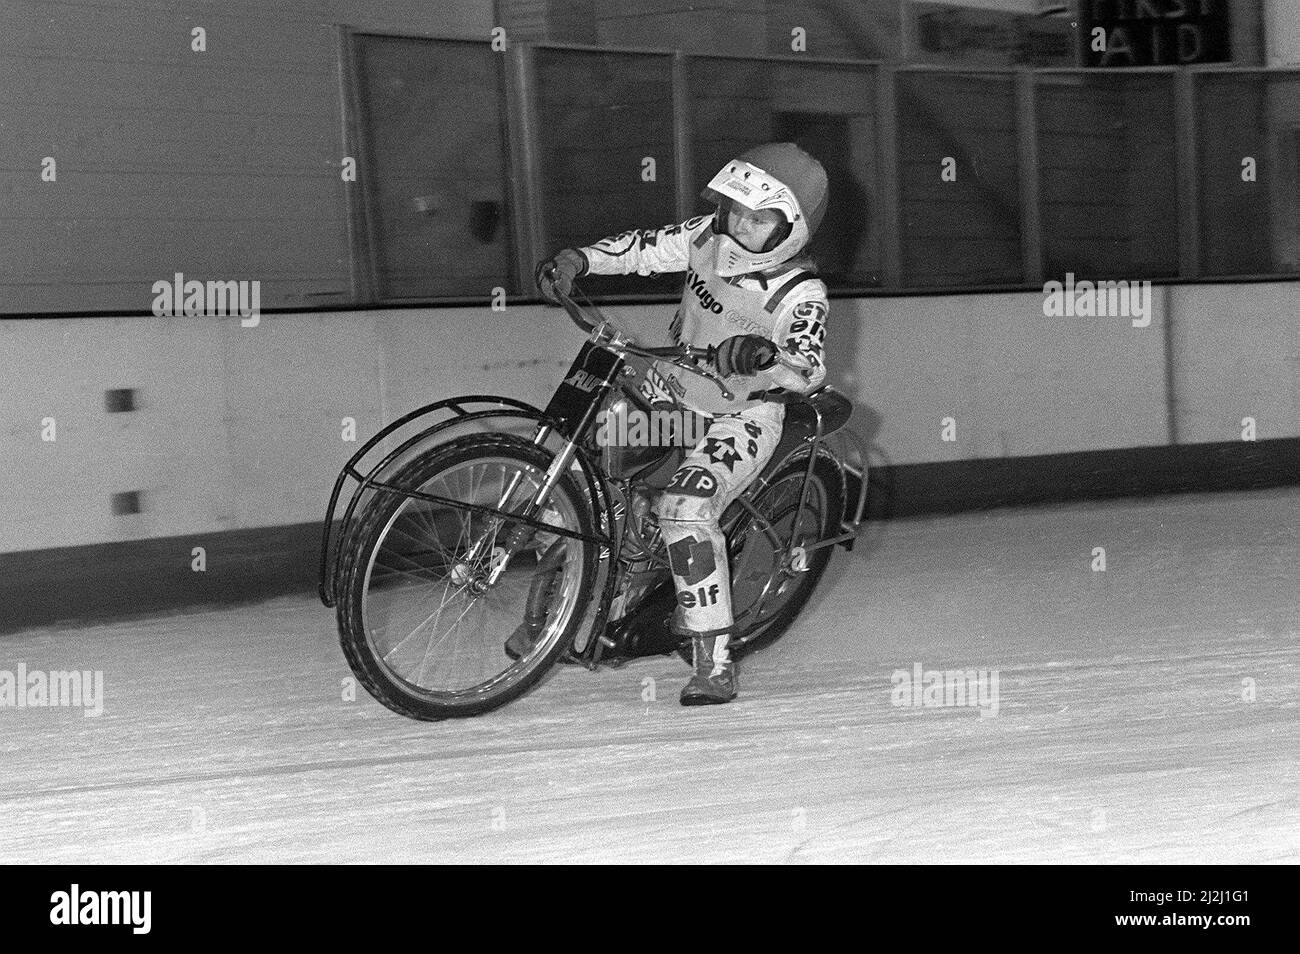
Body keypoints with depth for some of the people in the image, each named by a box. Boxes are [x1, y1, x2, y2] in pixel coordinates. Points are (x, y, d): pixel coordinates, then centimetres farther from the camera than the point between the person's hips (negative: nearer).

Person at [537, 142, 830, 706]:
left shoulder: (801, 293, -20)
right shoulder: (708, 237, -5)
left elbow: (808, 371, -28)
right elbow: (645, 248, 4)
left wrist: (768, 358, -50)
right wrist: (576, 259, -11)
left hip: (740, 417, -7)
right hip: (670, 390, 7)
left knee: (685, 509, -29)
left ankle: (715, 663, -24)